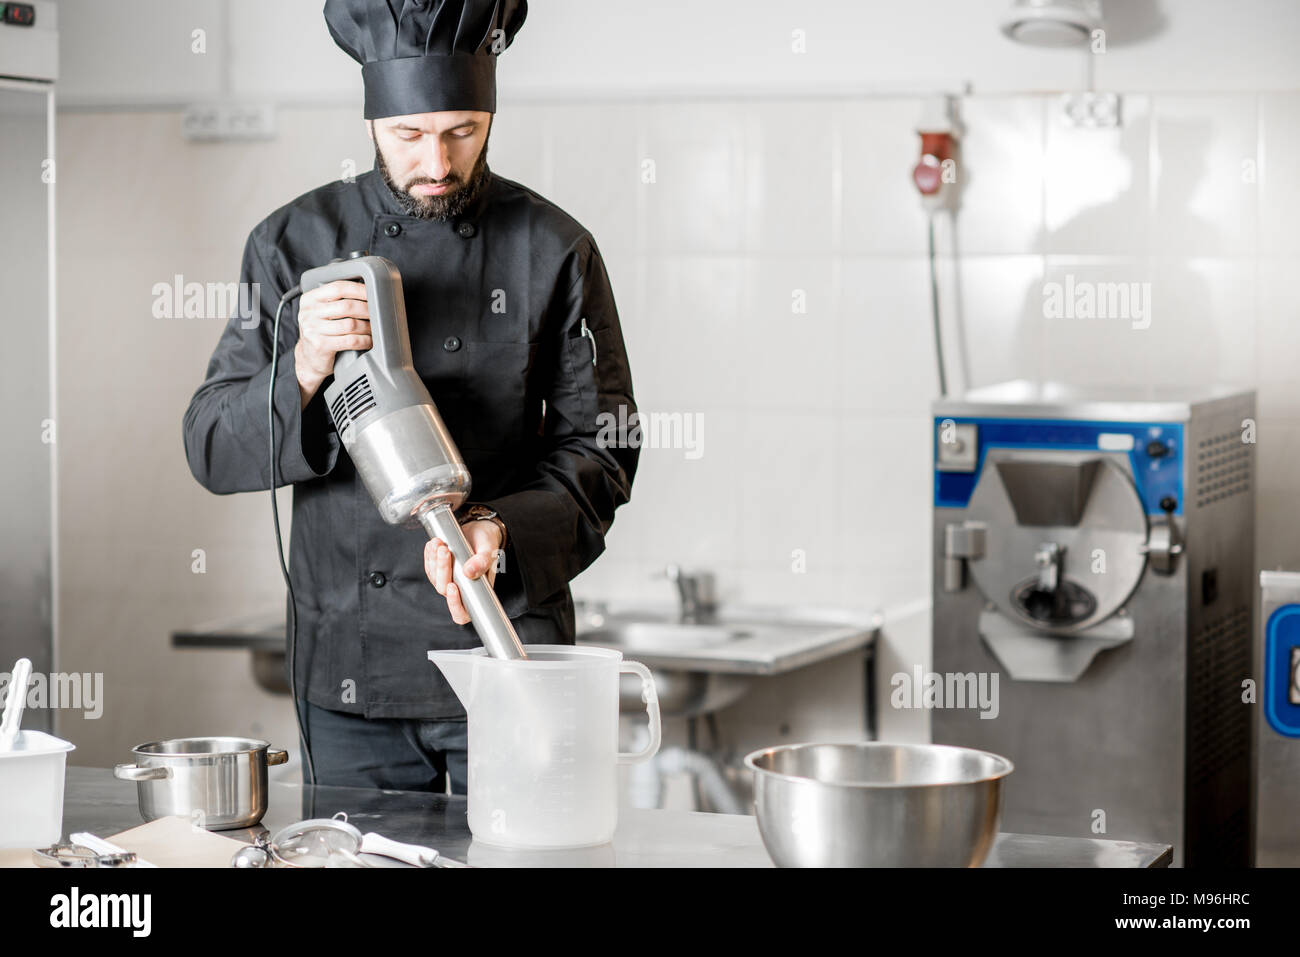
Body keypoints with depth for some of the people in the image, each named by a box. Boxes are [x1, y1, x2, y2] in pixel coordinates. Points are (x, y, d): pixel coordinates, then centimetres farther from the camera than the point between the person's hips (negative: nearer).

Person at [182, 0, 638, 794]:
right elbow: (213, 450, -1)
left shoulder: (555, 252, -2)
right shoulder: (296, 242, 2)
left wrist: (499, 530, -20)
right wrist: (304, 371, -21)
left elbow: (600, 455, -2)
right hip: (347, 663, 1)